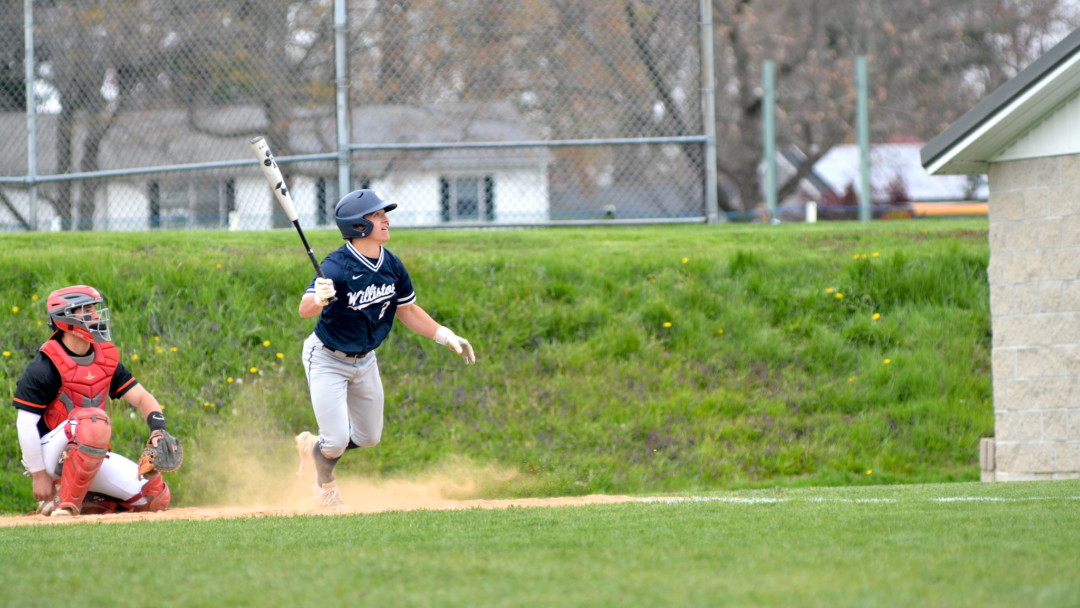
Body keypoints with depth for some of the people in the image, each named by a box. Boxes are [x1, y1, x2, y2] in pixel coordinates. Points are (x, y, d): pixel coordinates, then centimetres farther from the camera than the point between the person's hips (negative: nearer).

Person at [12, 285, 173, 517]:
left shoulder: (106, 359, 6)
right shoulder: (45, 367, -15)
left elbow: (141, 398, 5)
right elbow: (26, 424, -16)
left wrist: (158, 430, -16)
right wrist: (39, 476, -17)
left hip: (92, 458, 7)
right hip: (51, 453, -7)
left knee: (157, 496, -2)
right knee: (94, 420, -36)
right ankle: (67, 504, -25)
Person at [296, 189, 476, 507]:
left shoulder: (391, 265, -7)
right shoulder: (337, 266, -29)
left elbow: (407, 310, 8)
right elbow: (305, 310, -41)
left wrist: (446, 336, 2)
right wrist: (318, 299, -64)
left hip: (364, 360, 7)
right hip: (327, 360, -7)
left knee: (368, 437, 15)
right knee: (338, 439, -10)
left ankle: (313, 445, 44)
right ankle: (325, 483, 25)